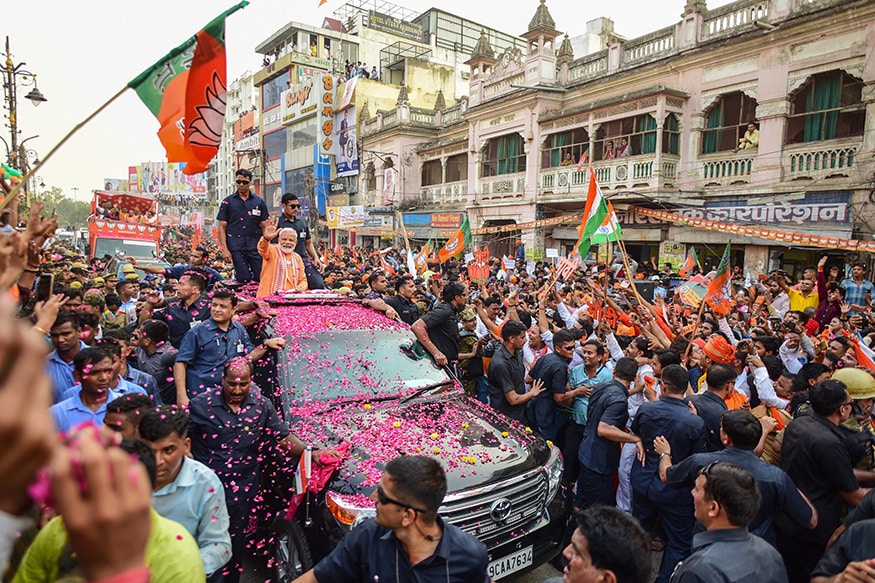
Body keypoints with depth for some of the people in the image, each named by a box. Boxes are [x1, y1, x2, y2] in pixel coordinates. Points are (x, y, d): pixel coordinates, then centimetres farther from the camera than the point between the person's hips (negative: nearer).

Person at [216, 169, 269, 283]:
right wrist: (224, 249, -5)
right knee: (244, 280, -3)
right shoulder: (228, 202, 7)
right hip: (236, 248, -1)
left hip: (256, 248, 1)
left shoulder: (259, 202, 9)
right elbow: (222, 227, 5)